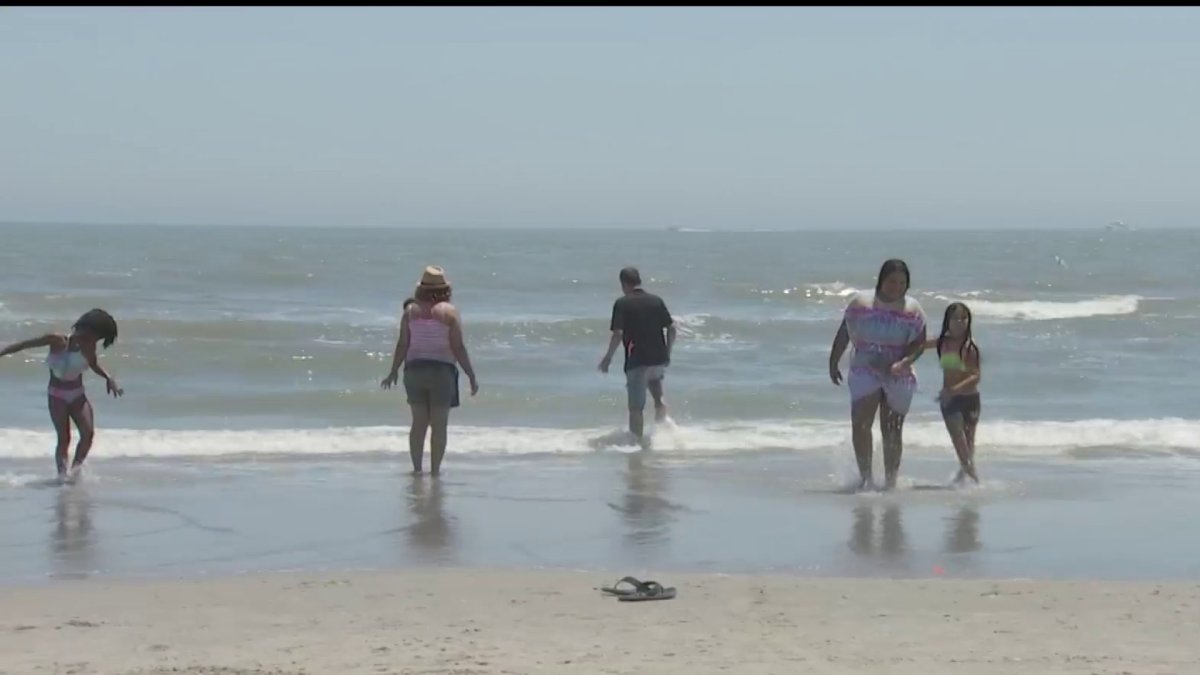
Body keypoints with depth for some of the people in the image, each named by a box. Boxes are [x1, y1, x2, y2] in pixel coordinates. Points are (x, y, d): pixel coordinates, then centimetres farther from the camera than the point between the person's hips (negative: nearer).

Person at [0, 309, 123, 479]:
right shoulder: (57, 340, -19)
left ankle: (75, 470, -1)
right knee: (64, 437, -12)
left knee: (88, 433, -13)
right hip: (57, 395, -4)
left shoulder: (88, 346, -7)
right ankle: (62, 474, -8)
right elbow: (23, 345, -13)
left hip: (78, 394, 4)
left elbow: (94, 364, 15)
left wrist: (109, 378, 0)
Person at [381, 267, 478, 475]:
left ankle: (417, 468, 9)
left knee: (419, 422, 10)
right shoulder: (449, 312, -6)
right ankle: (435, 470, 1)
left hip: (414, 369, 3)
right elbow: (458, 347, -9)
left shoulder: (411, 311, 2)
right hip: (442, 370, -3)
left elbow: (402, 344, 2)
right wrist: (471, 376, -3)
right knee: (439, 425, 2)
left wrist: (393, 372, 13)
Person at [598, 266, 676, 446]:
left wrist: (608, 357, -2)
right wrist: (668, 352, 17)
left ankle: (638, 441, 4)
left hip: (637, 360, -4)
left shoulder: (622, 303, -7)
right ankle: (660, 401, 14)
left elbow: (618, 333, -14)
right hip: (659, 358, 4)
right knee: (654, 377, 37)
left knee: (636, 407, 4)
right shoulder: (656, 300, 5)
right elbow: (672, 328, 5)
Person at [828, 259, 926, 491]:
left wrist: (904, 362, -22)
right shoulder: (861, 304, -1)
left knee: (892, 432, 6)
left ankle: (890, 481, 16)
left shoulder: (913, 310, -2)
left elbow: (920, 343, -5)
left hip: (898, 376, 0)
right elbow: (844, 335, 8)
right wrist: (833, 363, 10)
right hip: (865, 372, 0)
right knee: (860, 423, -16)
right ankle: (865, 476, -8)